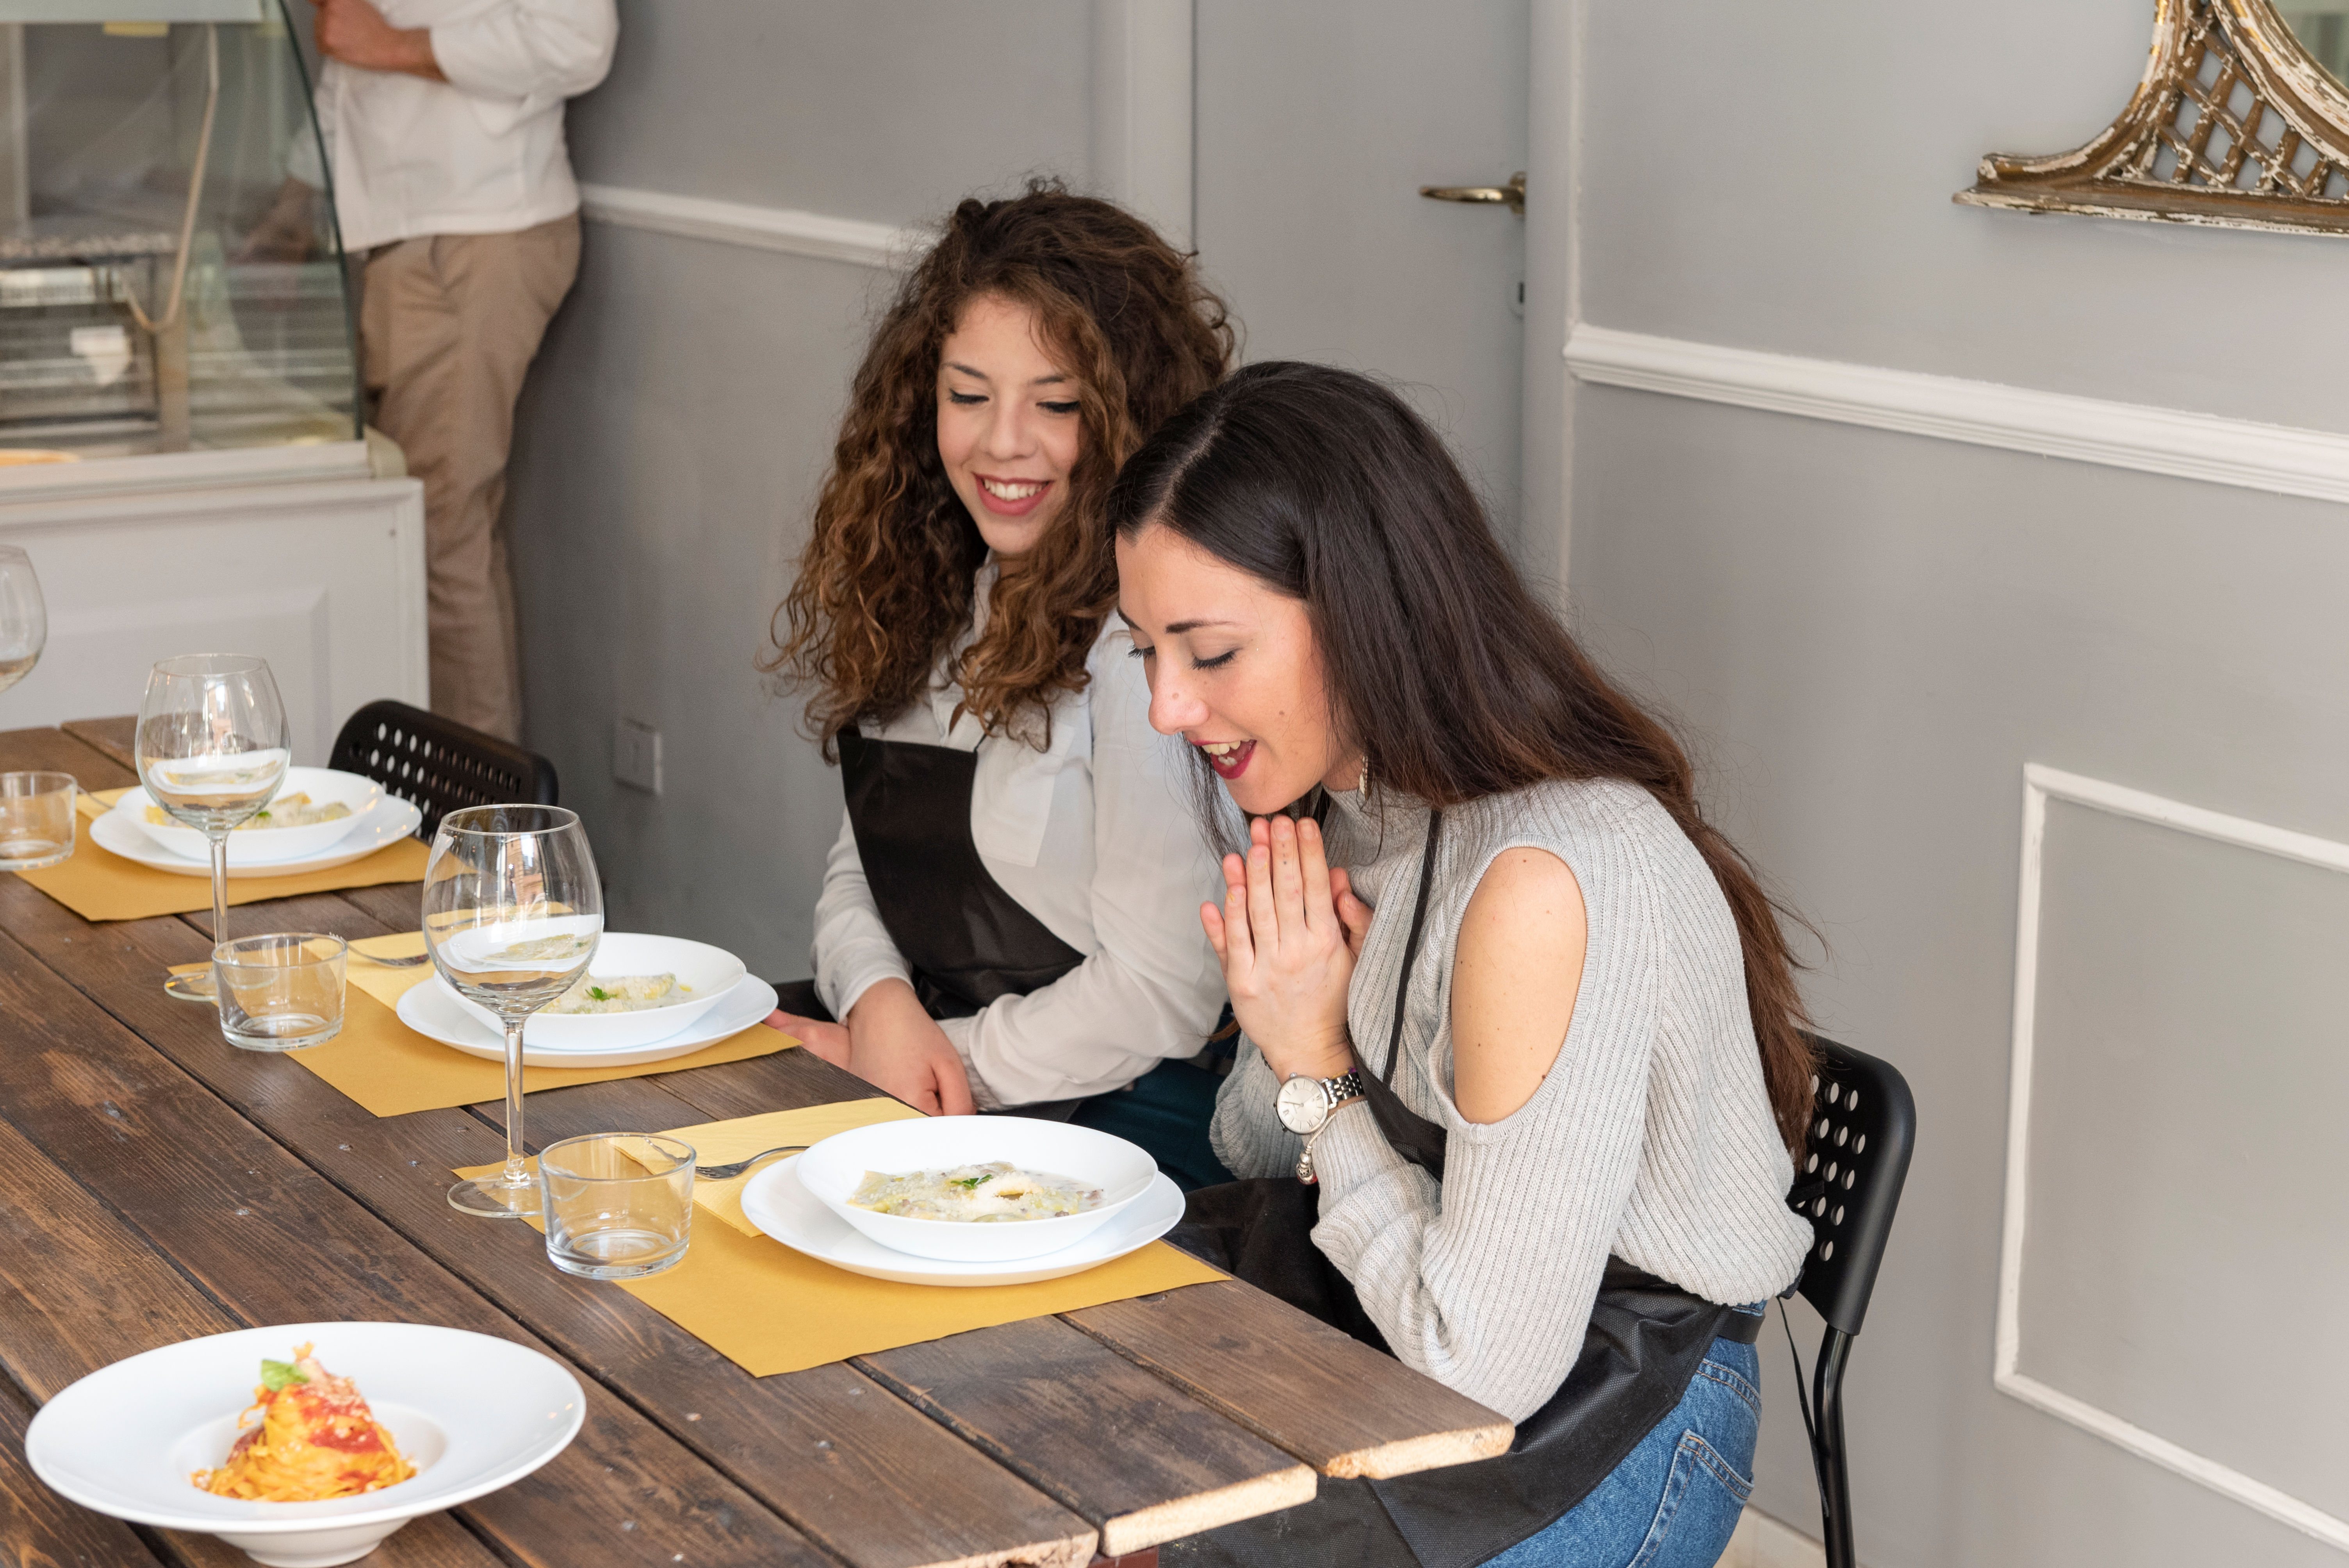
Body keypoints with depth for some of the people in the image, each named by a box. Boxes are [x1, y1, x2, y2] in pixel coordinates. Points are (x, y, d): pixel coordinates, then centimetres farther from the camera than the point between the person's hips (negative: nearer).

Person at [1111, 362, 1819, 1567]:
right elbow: (1262, 1165, 10)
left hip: (1595, 1430, -8)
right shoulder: (1337, 799, -1)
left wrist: (1317, 1069, -18)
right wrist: (1282, 1048, -12)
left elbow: (1487, 1367, -27)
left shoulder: (1546, 887, -30)